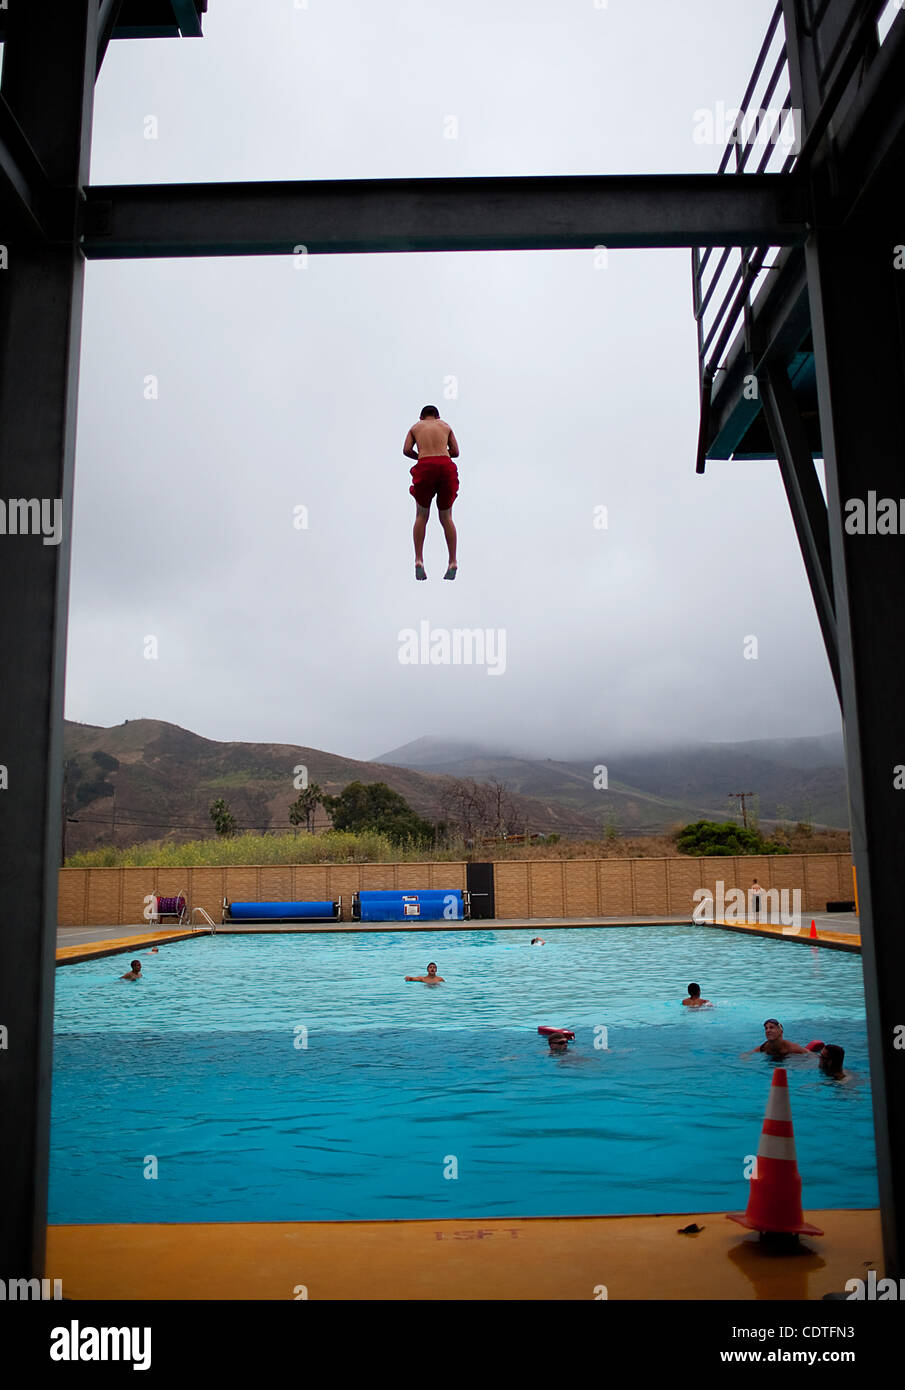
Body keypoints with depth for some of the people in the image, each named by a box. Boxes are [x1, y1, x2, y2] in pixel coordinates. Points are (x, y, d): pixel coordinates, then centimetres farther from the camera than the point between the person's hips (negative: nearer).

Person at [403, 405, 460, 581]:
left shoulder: (416, 426, 20)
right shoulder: (445, 426, 24)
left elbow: (406, 450, 8)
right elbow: (455, 451, 18)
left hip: (425, 467, -1)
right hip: (446, 465, 1)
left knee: (421, 516, 11)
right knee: (446, 517, 11)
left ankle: (419, 560, -3)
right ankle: (452, 562, 4)